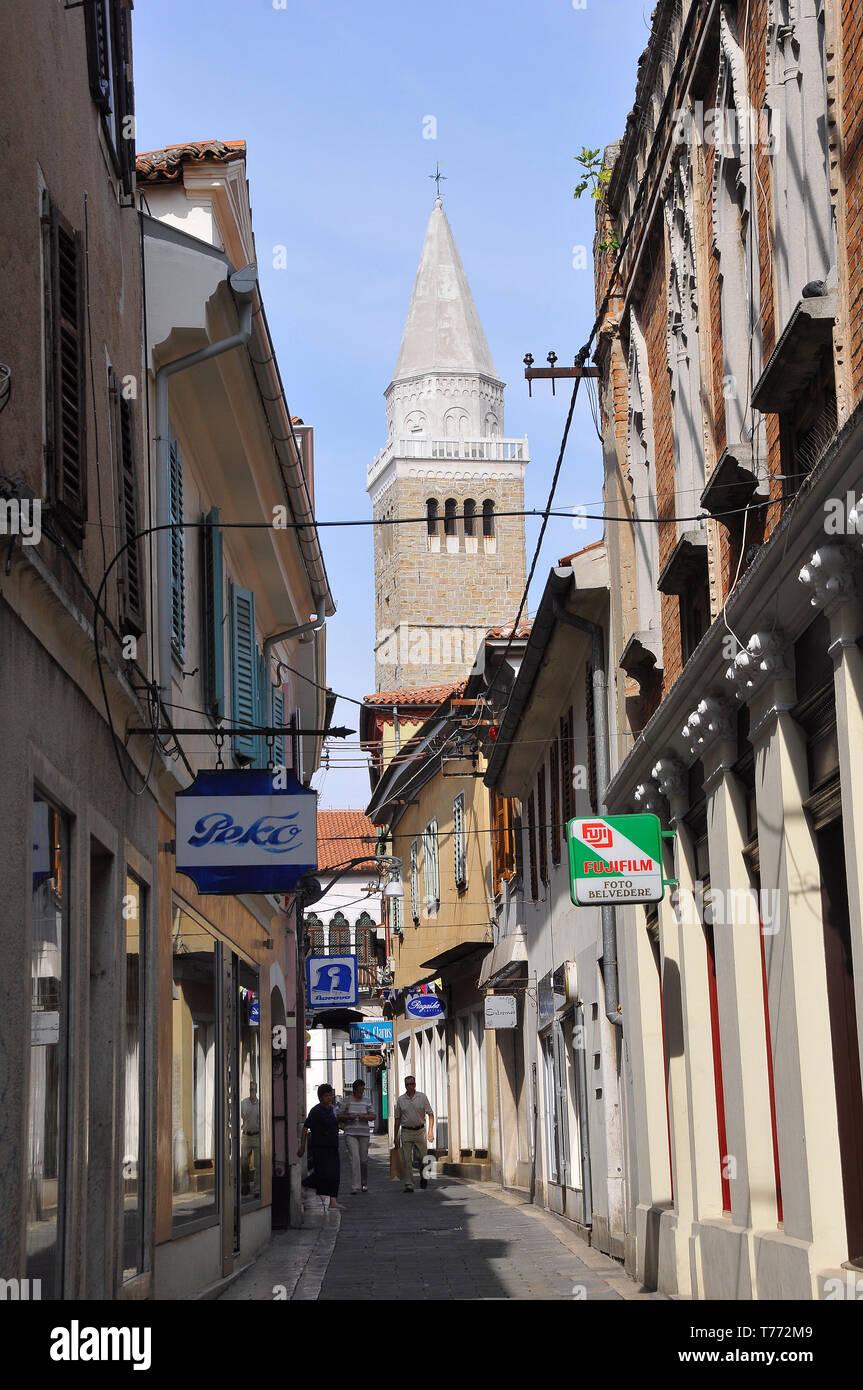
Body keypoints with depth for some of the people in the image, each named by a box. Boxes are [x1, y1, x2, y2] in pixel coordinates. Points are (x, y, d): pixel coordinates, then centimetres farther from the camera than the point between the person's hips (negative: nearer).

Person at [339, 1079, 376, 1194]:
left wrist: (365, 1116, -14)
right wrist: (349, 1116, -14)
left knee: (364, 1159, 7)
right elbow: (339, 1116, 5)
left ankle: (365, 1183, 27)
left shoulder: (366, 1102, 9)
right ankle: (355, 1186, -16)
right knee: (354, 1158, -14)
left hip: (364, 1133, 2)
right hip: (350, 1134, -2)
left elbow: (374, 1116, 5)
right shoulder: (346, 1101, 4)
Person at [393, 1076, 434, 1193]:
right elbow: (397, 1118, 11)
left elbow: (430, 1114, 3)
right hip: (406, 1132, 0)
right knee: (407, 1160, -4)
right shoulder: (401, 1099, 5)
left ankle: (423, 1177, 30)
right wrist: (395, 1136, 9)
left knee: (423, 1158, 3)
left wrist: (431, 1130, -7)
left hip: (420, 1131, 0)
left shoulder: (422, 1097, 2)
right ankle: (408, 1185, -3)